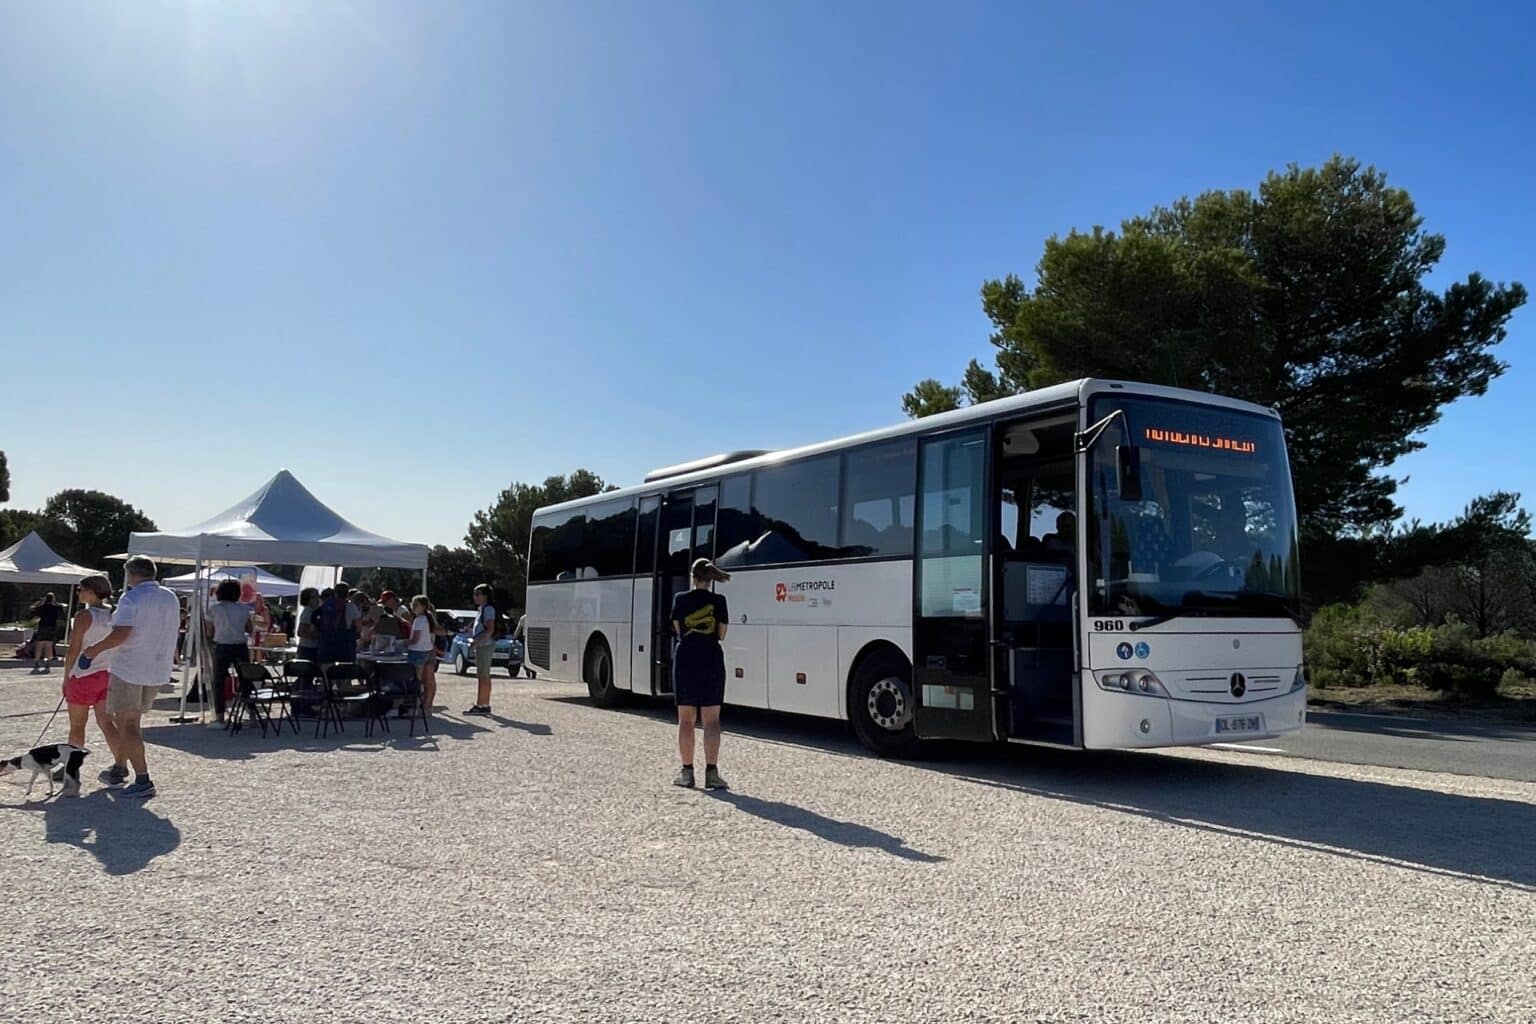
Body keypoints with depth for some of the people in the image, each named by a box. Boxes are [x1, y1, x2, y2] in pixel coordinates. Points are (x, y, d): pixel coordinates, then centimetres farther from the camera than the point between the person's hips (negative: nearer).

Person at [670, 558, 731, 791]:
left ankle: (687, 771, 10)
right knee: (711, 719, 2)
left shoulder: (680, 599, -1)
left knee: (686, 719, 8)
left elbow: (678, 631, 5)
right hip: (711, 660, 0)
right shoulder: (719, 601, -2)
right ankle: (711, 771, -3)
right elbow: (721, 634, 2)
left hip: (685, 659, 1)